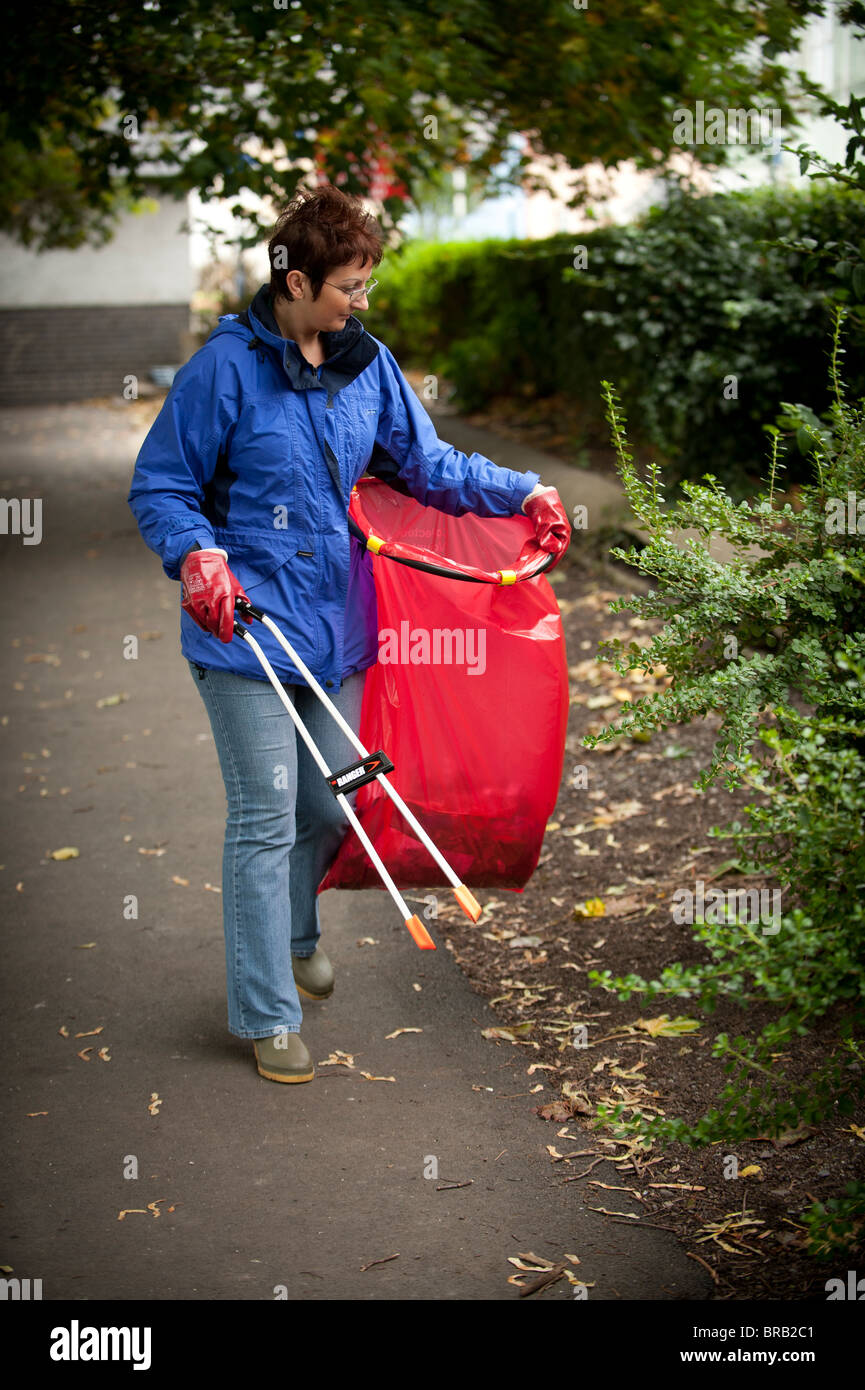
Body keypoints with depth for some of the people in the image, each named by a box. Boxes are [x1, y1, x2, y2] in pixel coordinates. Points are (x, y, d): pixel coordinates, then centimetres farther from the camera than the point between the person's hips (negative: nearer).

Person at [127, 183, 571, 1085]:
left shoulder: (366, 362, 7)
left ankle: (293, 934, 45)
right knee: (266, 819, -2)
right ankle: (266, 1014, 11)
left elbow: (426, 464, 16)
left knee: (330, 807, 15)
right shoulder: (228, 365, -11)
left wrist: (524, 494, 7)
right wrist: (196, 554, -25)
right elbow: (158, 486, -7)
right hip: (248, 630, -6)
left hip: (336, 625, 6)